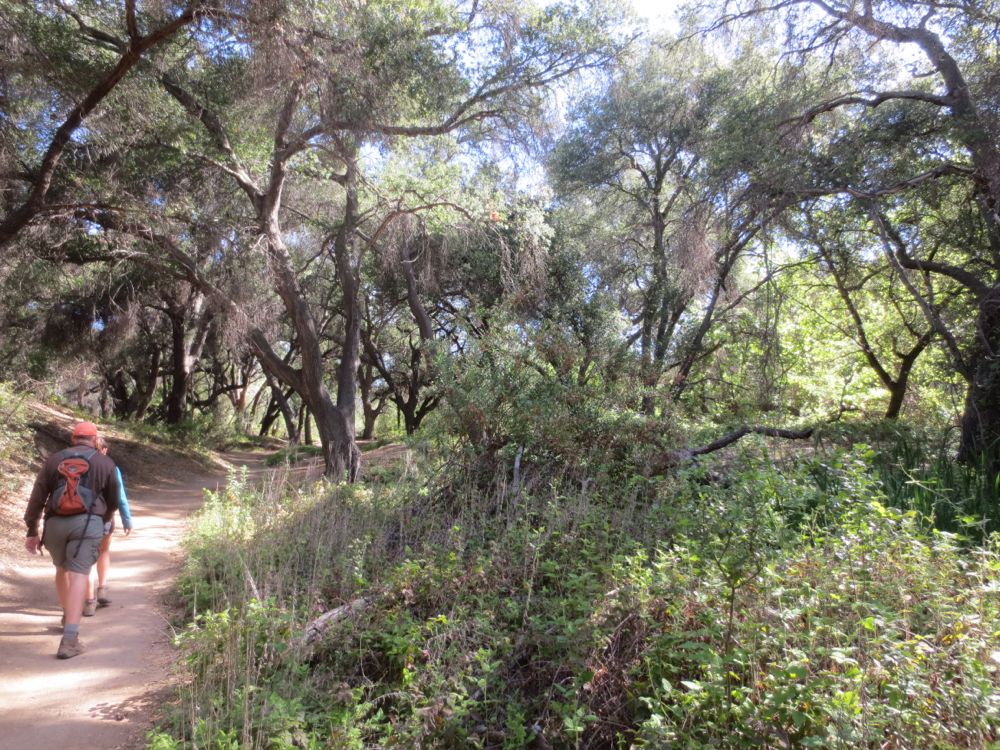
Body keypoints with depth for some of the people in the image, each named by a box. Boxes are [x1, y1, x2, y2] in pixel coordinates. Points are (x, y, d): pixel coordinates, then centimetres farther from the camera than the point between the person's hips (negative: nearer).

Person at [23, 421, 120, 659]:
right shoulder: (105, 463, 8)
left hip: (55, 523, 3)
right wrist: (105, 521, 36)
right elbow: (113, 501, 16)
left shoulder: (54, 460, 12)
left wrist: (32, 532, 12)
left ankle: (68, 615, 43)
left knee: (62, 569, 25)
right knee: (79, 574, -9)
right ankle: (70, 639, -18)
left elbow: (37, 498, 8)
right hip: (87, 523, -3)